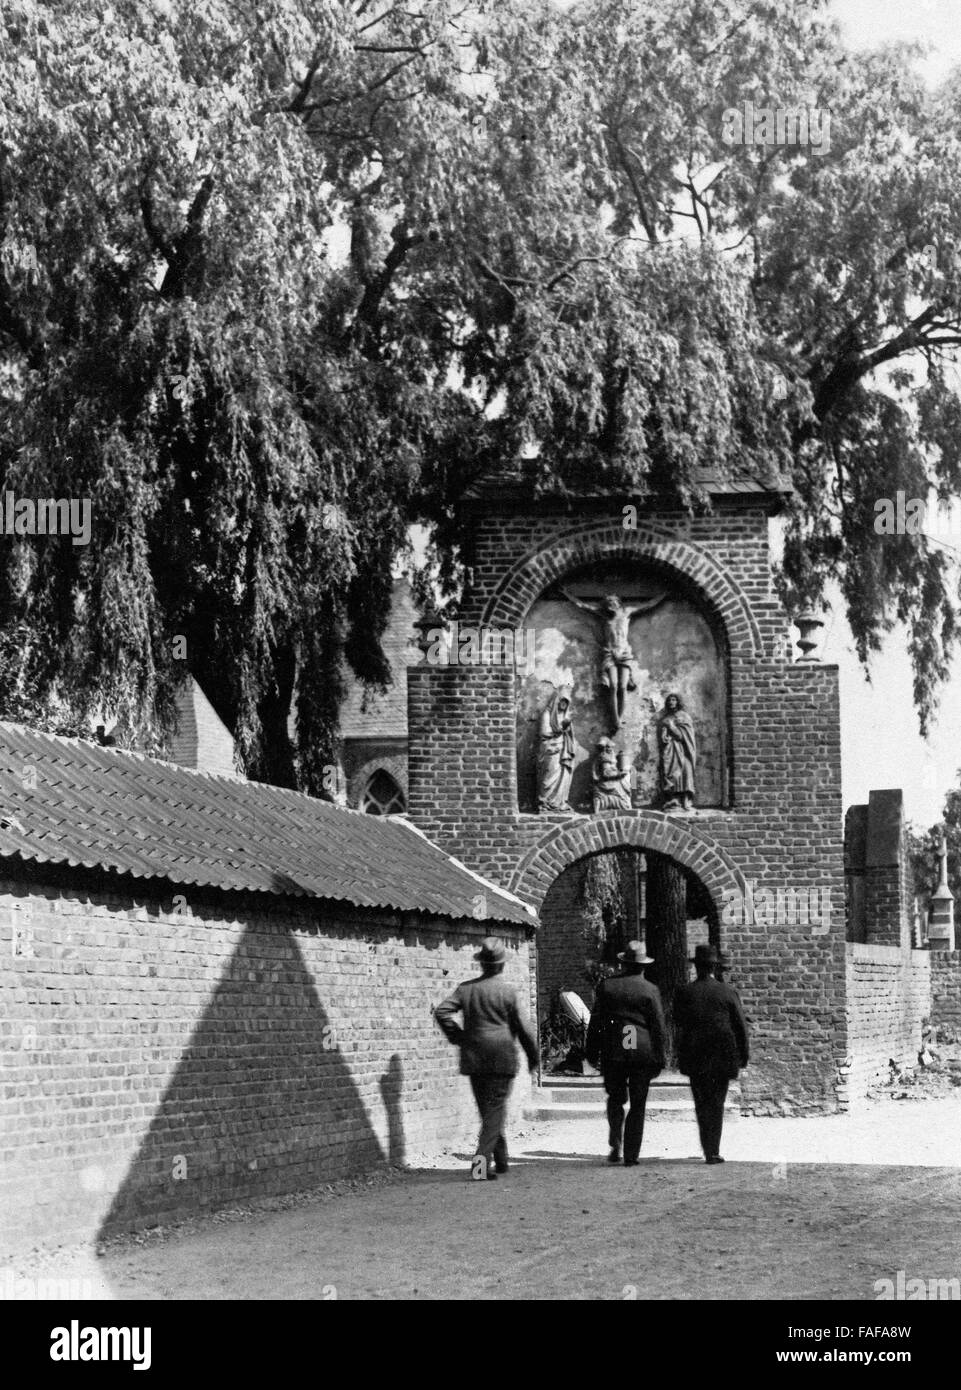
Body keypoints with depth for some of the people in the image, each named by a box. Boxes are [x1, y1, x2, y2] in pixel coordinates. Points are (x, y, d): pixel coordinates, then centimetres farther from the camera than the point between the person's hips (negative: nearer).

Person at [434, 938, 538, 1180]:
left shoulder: (466, 989, 3)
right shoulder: (508, 992, -7)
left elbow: (442, 1012, -6)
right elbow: (523, 1027, -5)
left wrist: (458, 1038, 4)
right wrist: (533, 1055, 8)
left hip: (474, 1059, 4)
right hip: (502, 1058, -4)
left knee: (488, 1110, 15)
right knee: (495, 1109, -2)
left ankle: (501, 1160, 25)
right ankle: (483, 1160, -16)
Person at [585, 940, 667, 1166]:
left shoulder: (606, 986, 2)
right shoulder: (650, 990, -2)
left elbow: (595, 1022, 4)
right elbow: (658, 1027, -2)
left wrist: (592, 1053, 10)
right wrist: (658, 1060, 5)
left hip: (612, 1052, 1)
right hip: (642, 1052, -1)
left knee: (615, 1099, 16)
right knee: (637, 1105, 6)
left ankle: (615, 1143, -4)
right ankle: (631, 1155, 3)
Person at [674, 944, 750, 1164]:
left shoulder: (684, 993, -3)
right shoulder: (728, 993, -4)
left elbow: (678, 1028, -2)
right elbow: (741, 1027, -2)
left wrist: (681, 1057, 5)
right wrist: (742, 1058, 7)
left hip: (696, 1059, 0)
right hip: (723, 1056, 0)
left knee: (702, 1104, 13)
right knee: (716, 1103, 7)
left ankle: (709, 1150, 10)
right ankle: (713, 1151, 1)